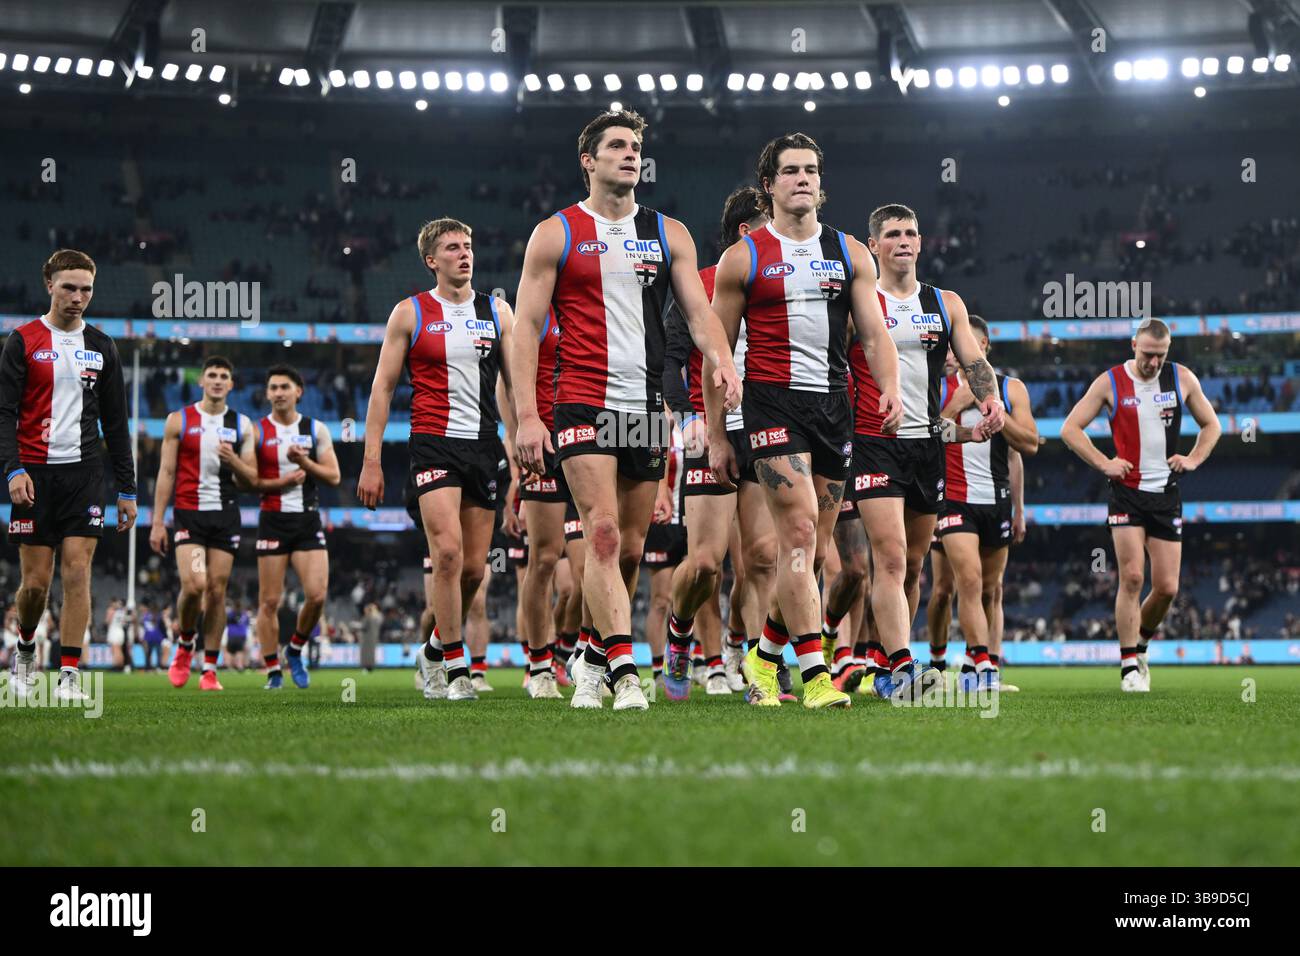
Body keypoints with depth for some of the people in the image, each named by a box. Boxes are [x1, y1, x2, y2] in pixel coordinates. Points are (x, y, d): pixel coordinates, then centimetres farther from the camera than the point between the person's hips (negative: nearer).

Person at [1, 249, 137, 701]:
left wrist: (127, 489, 9)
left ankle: (70, 676, -5)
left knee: (77, 573, -8)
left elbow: (115, 423, 13)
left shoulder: (101, 347, 10)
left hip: (84, 474, 2)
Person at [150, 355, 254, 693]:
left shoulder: (242, 425, 8)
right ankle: (184, 646, 10)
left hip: (226, 514, 2)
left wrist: (234, 461, -15)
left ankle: (210, 669, 6)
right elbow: (166, 472, 3)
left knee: (217, 590, 0)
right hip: (190, 513, -2)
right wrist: (157, 522, -2)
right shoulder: (179, 420, 4)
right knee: (193, 585, -17)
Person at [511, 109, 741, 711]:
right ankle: (624, 671, -22)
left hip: (647, 407, 4)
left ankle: (595, 657, 28)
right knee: (603, 534, -17)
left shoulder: (668, 234, 13)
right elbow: (527, 328, 1)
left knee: (631, 548, 9)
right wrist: (526, 415, -9)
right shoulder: (556, 234, 3)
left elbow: (699, 311, 6)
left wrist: (723, 362, -16)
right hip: (584, 403, -4)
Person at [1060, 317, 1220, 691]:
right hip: (1127, 493, -3)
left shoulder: (1183, 378, 5)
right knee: (1132, 577, -14)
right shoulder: (1110, 382, -2)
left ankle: (1138, 644, 26)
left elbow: (1211, 425, 18)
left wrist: (1193, 459, 3)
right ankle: (1129, 666, -8)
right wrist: (1104, 463, -7)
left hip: (1167, 494, 3)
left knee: (1167, 588, 0)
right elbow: (1070, 428, 1)